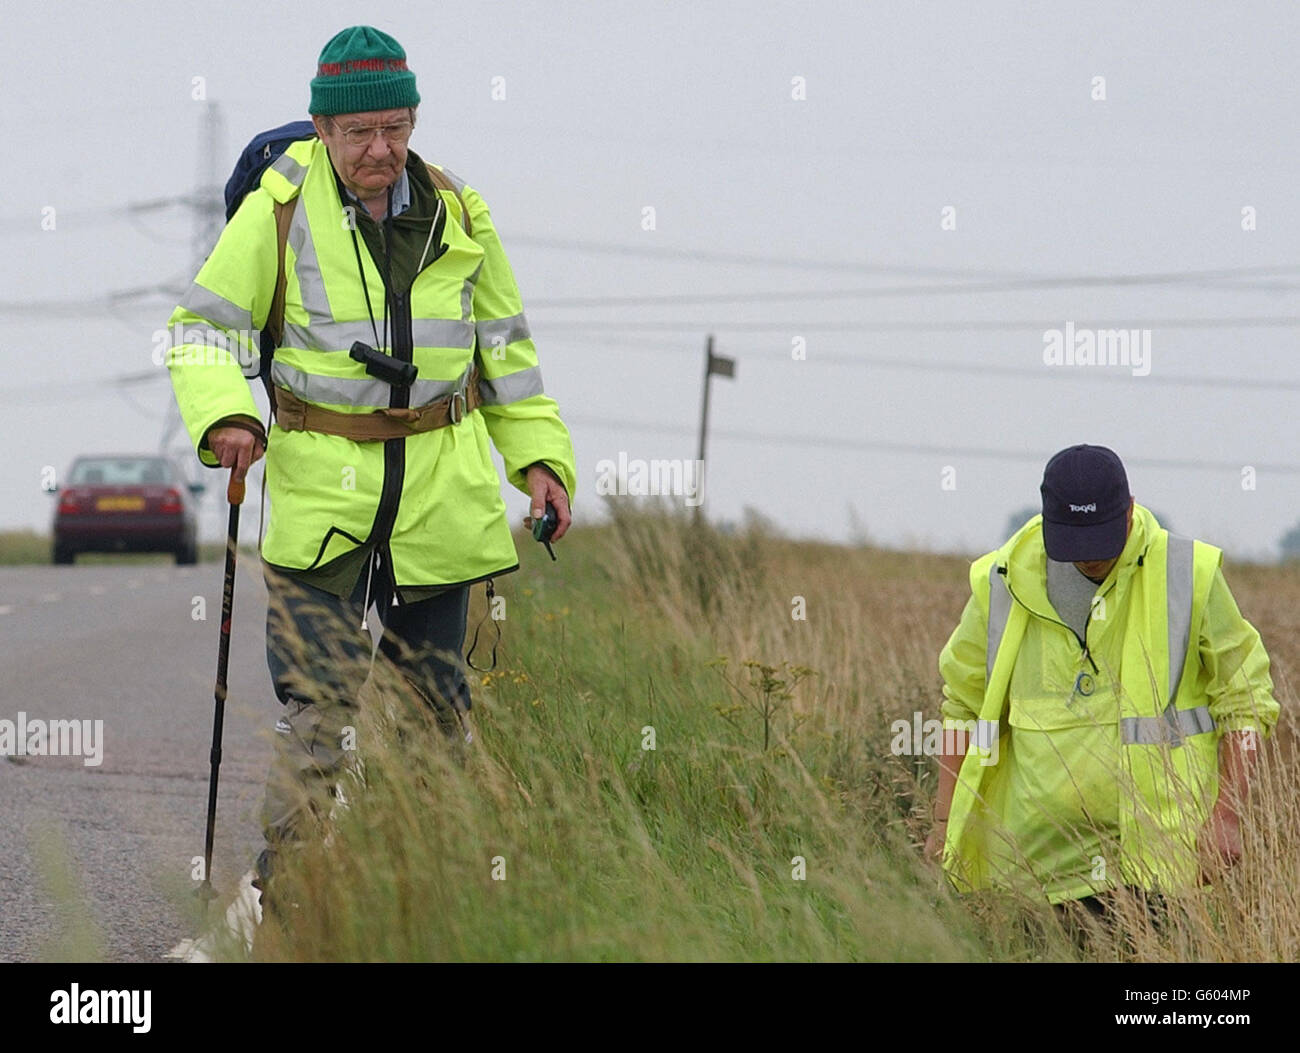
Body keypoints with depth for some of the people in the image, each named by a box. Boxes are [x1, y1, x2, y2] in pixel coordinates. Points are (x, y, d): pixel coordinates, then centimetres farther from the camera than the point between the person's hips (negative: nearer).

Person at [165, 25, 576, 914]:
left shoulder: (457, 213, 5)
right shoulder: (281, 207, -5)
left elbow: (505, 345, 16)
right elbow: (201, 326, -1)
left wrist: (539, 455, 8)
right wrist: (225, 416, -19)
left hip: (440, 493, 3)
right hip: (319, 487, -3)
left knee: (439, 692, 10)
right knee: (320, 696, -11)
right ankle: (285, 883, -3)